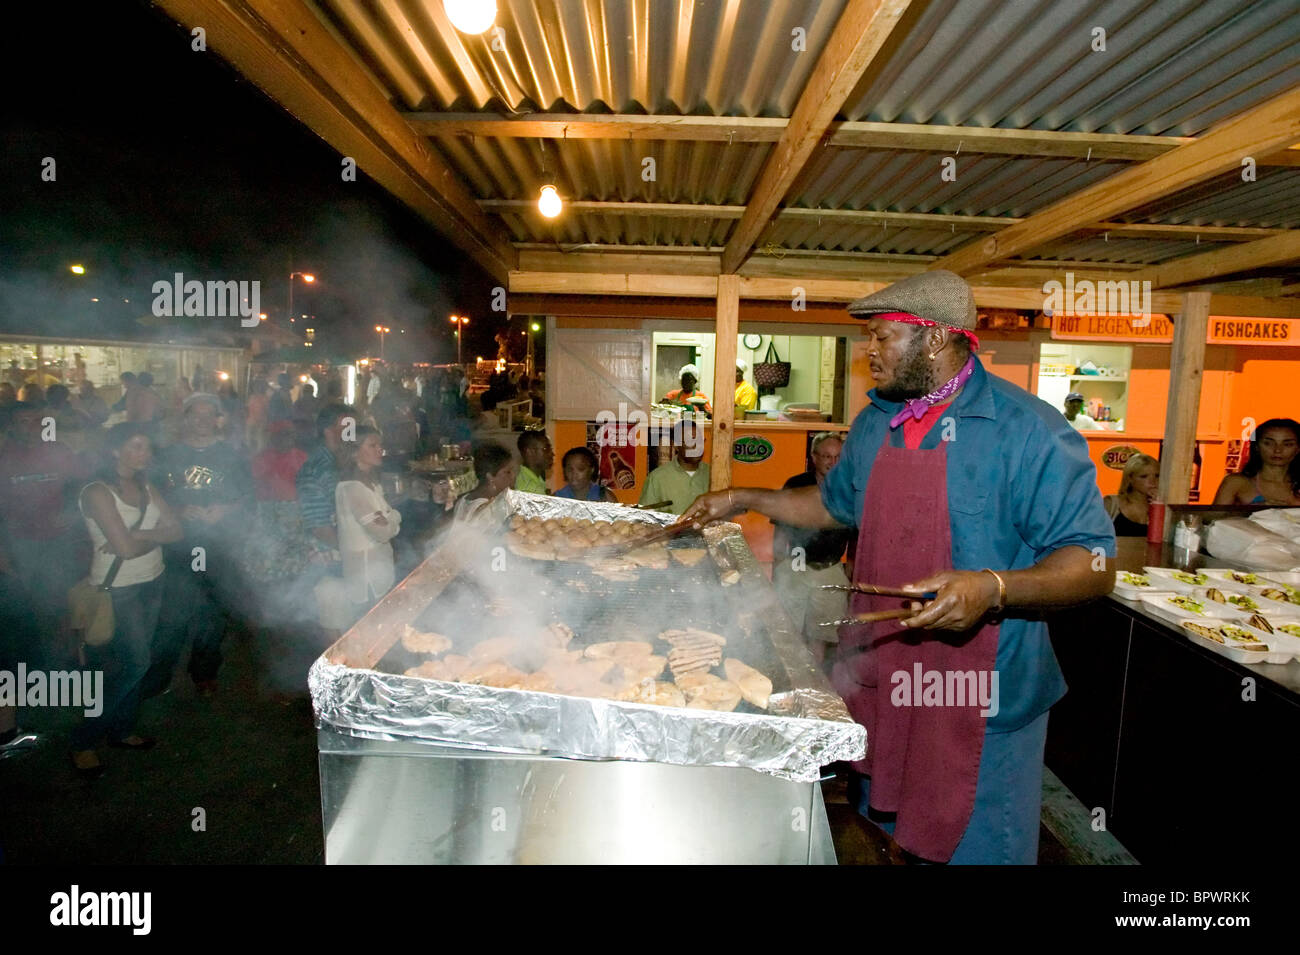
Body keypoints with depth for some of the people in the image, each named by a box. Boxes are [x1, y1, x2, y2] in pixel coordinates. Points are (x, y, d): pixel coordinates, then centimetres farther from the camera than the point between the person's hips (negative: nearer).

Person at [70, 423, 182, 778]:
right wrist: (155, 536, -4)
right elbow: (126, 547, -22)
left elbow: (176, 529, -2)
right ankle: (84, 740, 9)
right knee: (137, 662, -8)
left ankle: (121, 730, 29)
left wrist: (139, 535, -16)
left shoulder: (146, 488, 6)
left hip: (151, 583, 7)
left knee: (137, 662, 13)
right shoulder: (97, 492, -15)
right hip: (117, 589, -7)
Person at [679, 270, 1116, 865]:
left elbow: (1094, 564, -17)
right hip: (879, 678, 6)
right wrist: (743, 499, 14)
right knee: (883, 839, 24)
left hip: (981, 702, -6)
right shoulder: (875, 423, 5)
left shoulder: (1028, 430, -16)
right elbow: (835, 504, 19)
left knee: (972, 847, 13)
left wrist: (993, 589, -33)